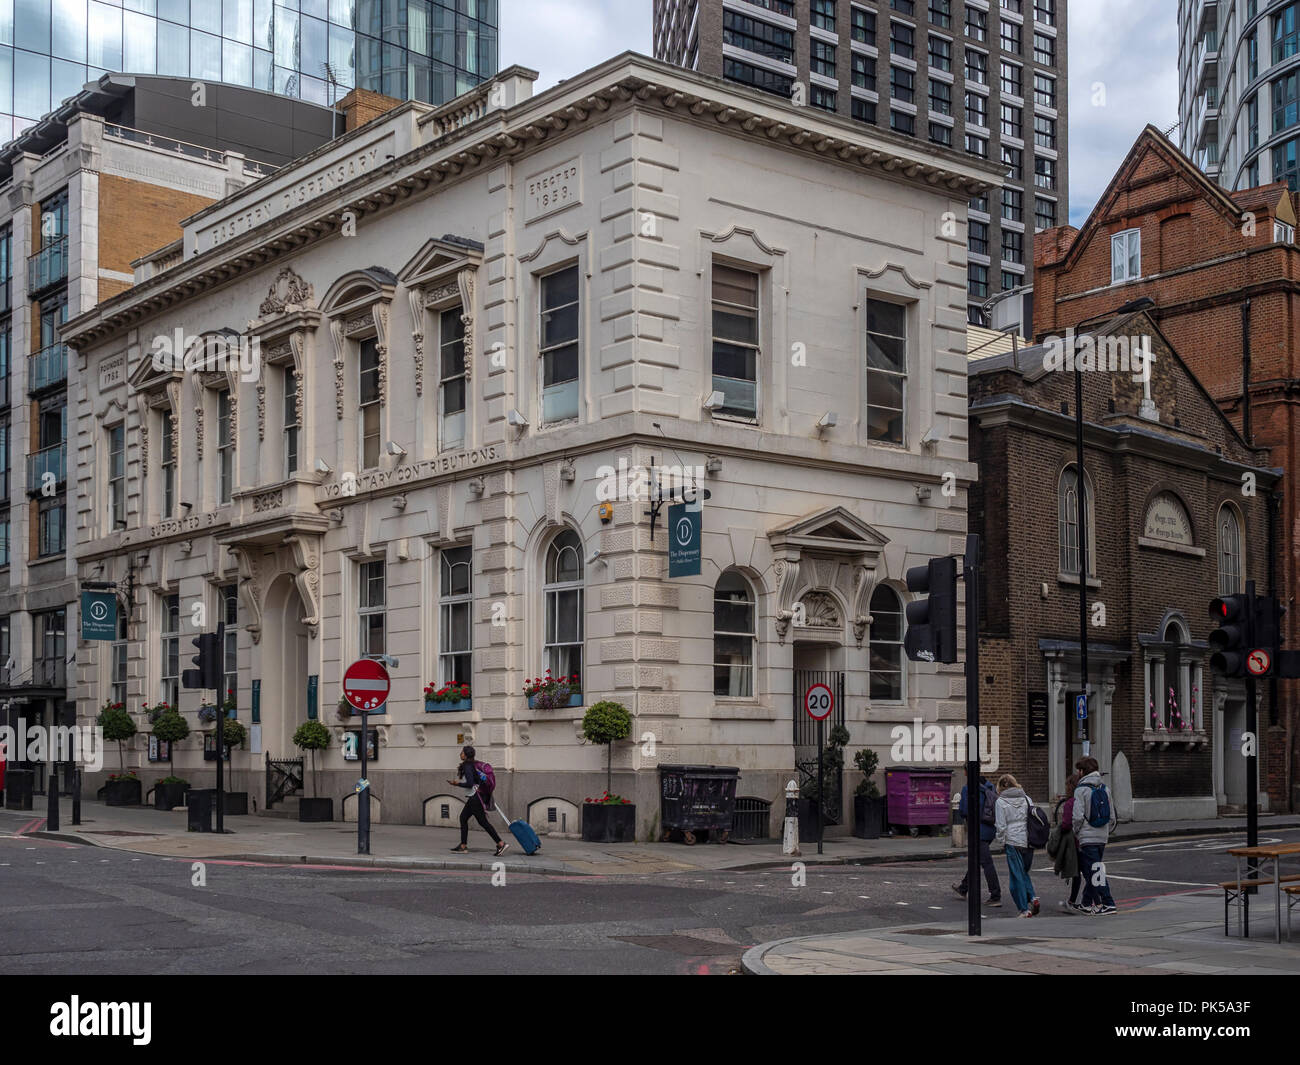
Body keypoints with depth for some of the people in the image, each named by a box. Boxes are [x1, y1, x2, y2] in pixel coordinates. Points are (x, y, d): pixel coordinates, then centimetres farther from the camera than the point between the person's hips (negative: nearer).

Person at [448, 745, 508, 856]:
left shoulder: (467, 767, -15)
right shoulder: (473, 764, 14)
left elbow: (470, 784, -21)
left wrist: (457, 784, -11)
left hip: (476, 797, -10)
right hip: (474, 797, 10)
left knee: (483, 821, -9)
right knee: (463, 817, 13)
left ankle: (501, 844, -11)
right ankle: (463, 846, 14)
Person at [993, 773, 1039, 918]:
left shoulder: (1001, 801, -5)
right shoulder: (1026, 799, 7)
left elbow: (1001, 825, -8)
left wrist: (1000, 840, 6)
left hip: (1013, 842, -5)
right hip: (1029, 841, 5)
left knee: (1017, 875, 2)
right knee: (1024, 872, 20)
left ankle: (1024, 909, 3)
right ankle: (1032, 897, -1)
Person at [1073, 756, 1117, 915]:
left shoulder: (1081, 790, -10)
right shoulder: (1104, 789, 9)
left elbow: (1078, 817, -16)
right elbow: (1112, 817, 11)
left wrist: (1076, 833, -1)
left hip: (1087, 837, -7)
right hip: (1102, 838, 7)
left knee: (1094, 872, -5)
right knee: (1089, 871, 17)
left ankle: (1108, 904, -12)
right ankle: (1087, 904, 25)